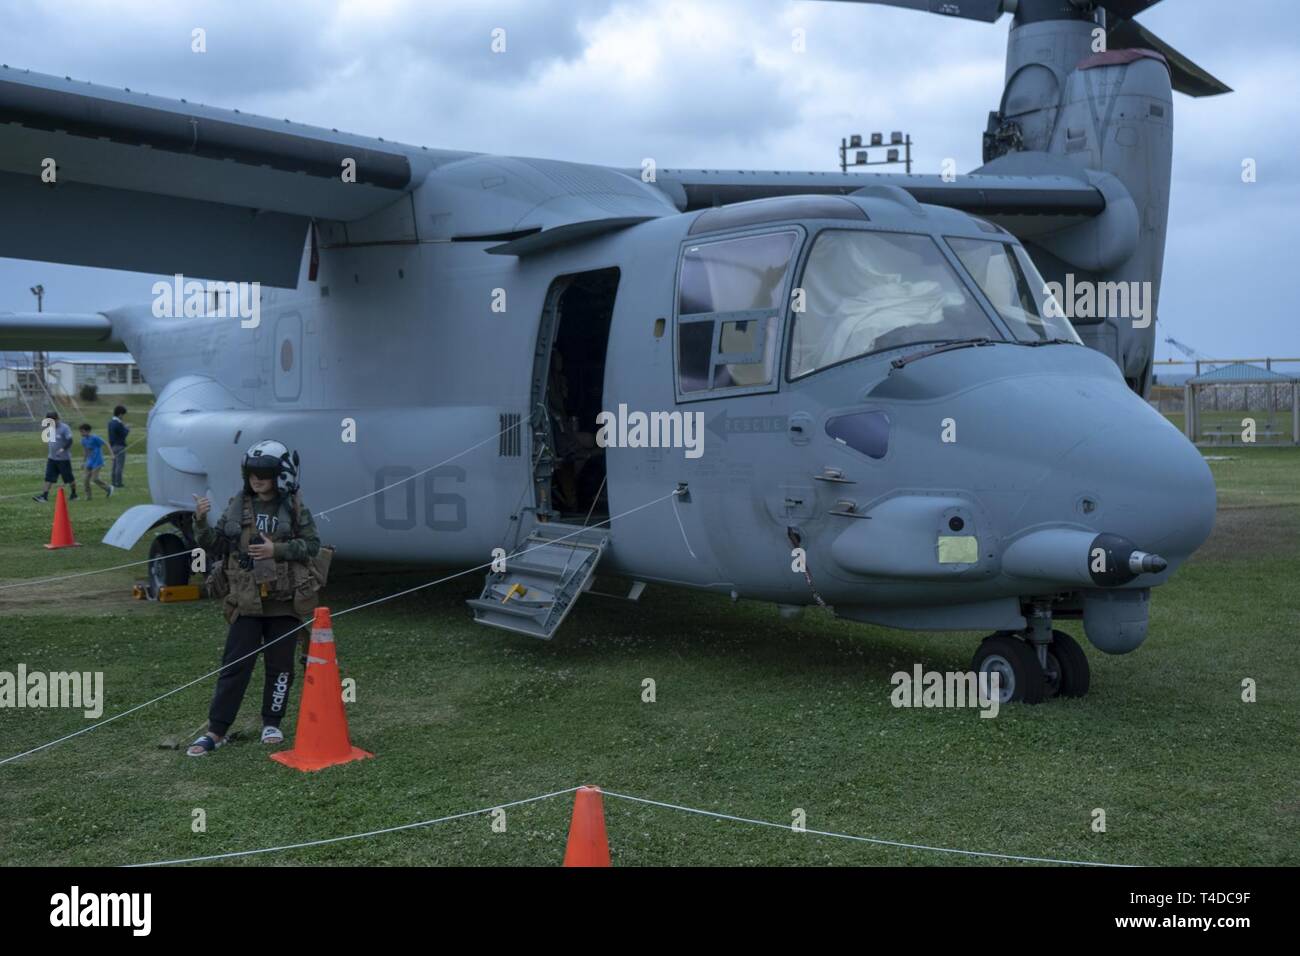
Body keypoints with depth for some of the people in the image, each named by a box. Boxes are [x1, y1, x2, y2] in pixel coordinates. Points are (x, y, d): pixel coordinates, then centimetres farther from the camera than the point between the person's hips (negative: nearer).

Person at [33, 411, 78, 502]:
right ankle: (44, 495, -5)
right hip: (52, 458, 7)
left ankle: (74, 494, 19)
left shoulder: (64, 428, -13)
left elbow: (70, 441, -20)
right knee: (49, 477, -2)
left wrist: (63, 449, -31)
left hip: (63, 459, -7)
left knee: (69, 478, 4)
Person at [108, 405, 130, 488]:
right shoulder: (118, 424, -20)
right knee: (120, 465, -4)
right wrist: (127, 429, 5)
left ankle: (114, 481, 19)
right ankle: (118, 483, -3)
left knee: (115, 465, 15)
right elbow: (124, 434, -14)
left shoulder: (111, 422, 8)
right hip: (120, 446, -9)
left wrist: (124, 427, 13)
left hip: (113, 446, 9)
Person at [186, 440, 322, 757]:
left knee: (280, 665, 9)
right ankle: (216, 731, 4)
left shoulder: (294, 508, -2)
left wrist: (277, 549, -16)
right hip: (247, 599, 1)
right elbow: (216, 546, 3)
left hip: (284, 599, 0)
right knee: (235, 665, 0)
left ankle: (271, 724, 24)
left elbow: (312, 544, -5)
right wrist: (201, 522, -14)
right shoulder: (238, 506, 3)